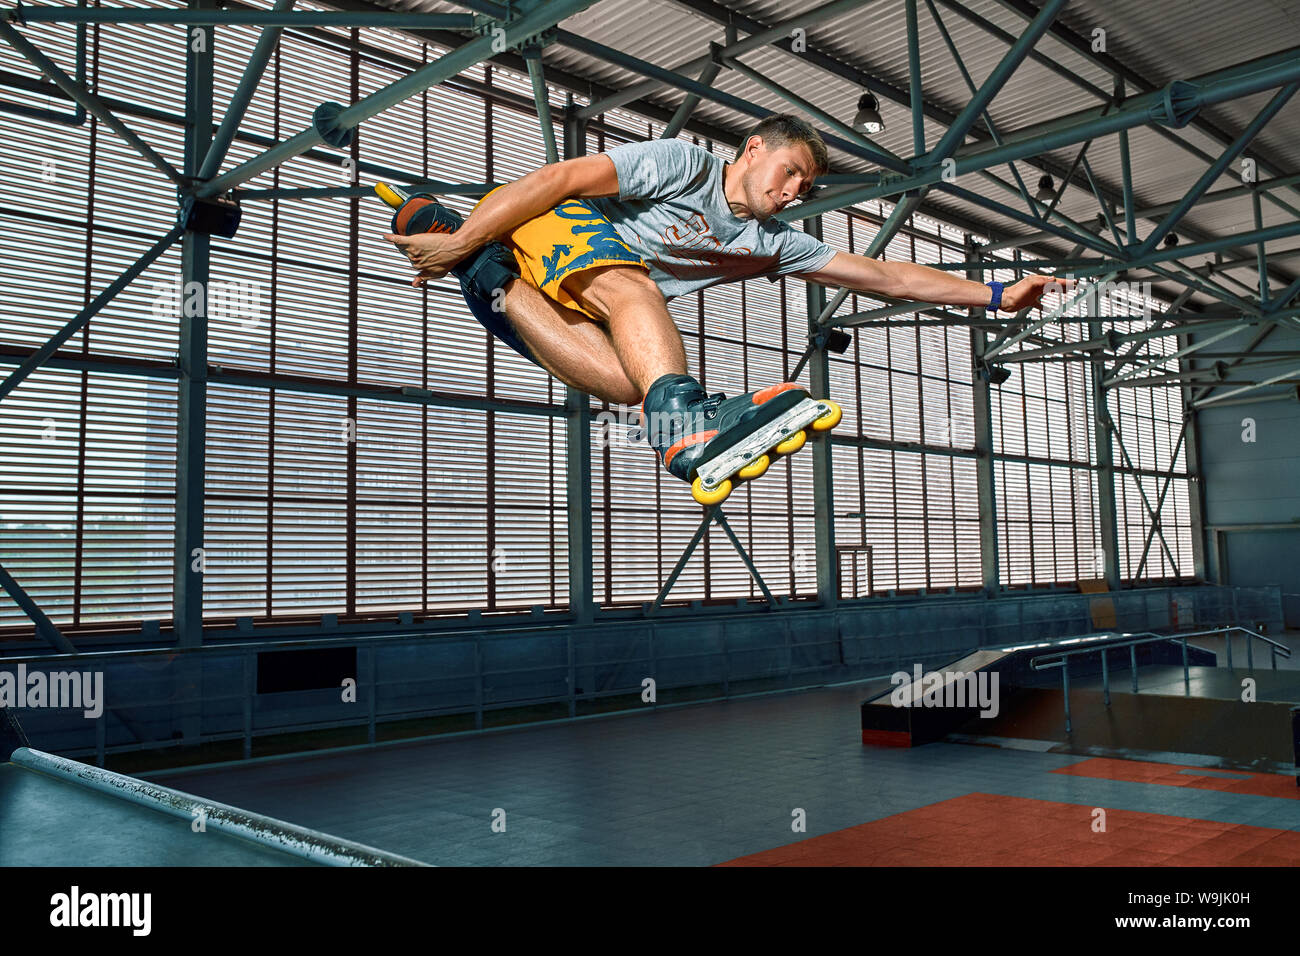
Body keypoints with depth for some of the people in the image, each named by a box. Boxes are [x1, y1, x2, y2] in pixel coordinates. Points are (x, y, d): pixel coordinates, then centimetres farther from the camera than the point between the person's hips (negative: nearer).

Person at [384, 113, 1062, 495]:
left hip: (576, 303, 6)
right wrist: (459, 242, -19)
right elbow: (563, 177, -12)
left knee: (624, 384, -28)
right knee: (631, 285, -40)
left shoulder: (771, 243, 15)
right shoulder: (683, 164, -4)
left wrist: (996, 296, 8)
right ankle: (685, 415, -63)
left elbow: (884, 276, 13)